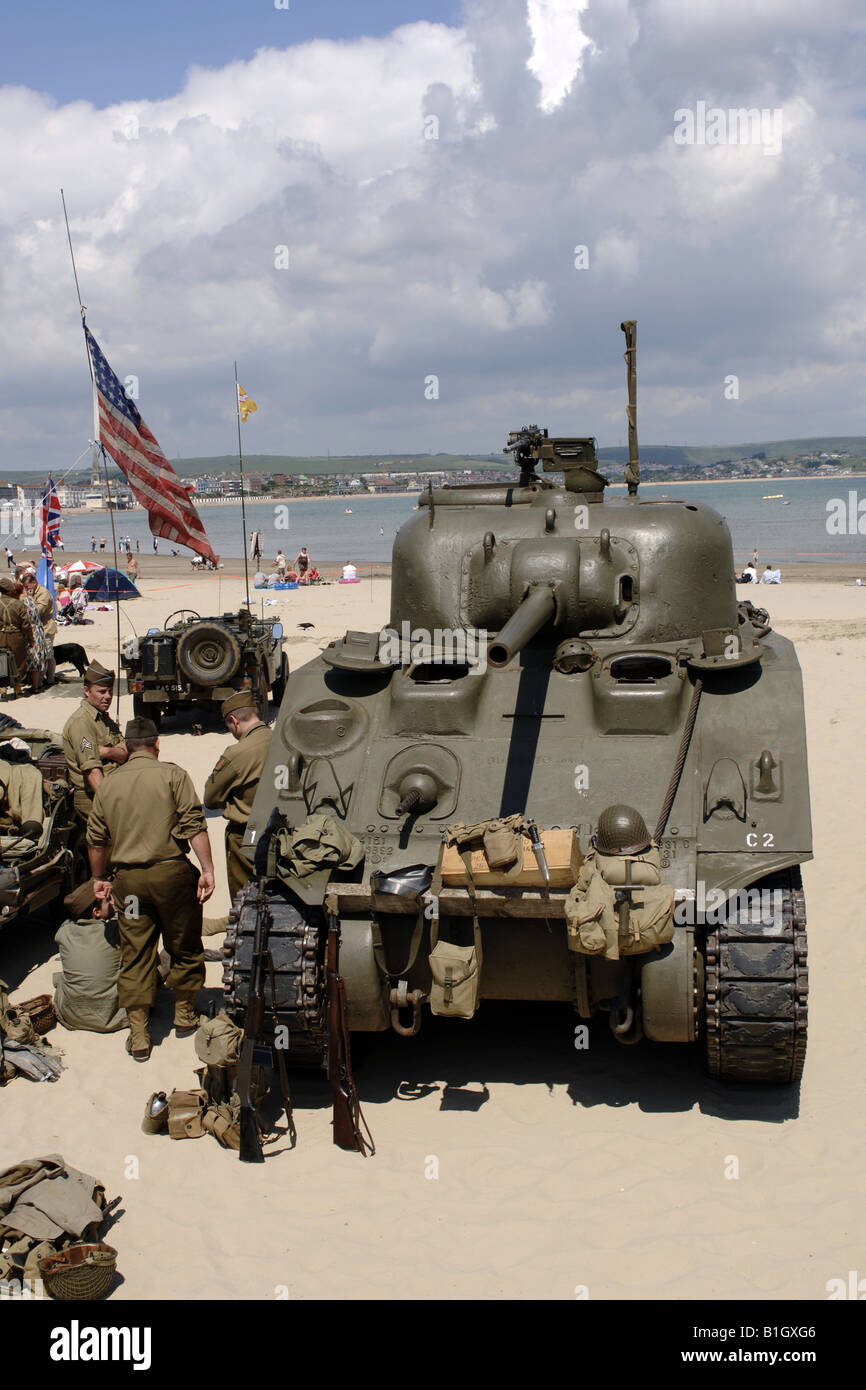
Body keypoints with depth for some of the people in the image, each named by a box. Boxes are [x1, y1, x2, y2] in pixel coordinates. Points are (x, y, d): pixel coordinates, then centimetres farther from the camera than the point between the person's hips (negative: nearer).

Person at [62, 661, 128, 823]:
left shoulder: (104, 717, 18)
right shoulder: (81, 722, -10)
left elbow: (126, 754, 8)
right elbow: (91, 770, -19)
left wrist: (107, 752, -14)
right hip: (92, 797, -9)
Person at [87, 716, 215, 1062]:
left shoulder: (107, 785, 8)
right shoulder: (172, 774, -3)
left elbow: (96, 839, 14)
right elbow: (194, 825, -12)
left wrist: (99, 878, 27)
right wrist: (207, 870, -11)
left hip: (127, 878, 3)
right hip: (171, 871, -3)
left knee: (134, 956, 8)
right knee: (184, 946, 16)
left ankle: (138, 1036, 9)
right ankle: (184, 1014, 29)